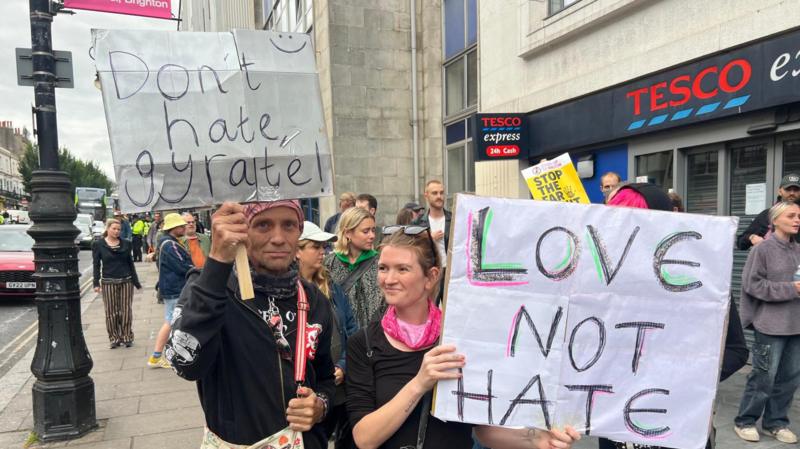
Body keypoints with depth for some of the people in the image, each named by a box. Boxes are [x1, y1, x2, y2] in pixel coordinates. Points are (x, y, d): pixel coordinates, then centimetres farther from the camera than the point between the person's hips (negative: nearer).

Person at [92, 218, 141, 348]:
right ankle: (114, 338, 14)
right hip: (108, 282, -1)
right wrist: (96, 283, -9)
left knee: (126, 311, 3)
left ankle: (127, 337, 14)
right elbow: (96, 265, 0)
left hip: (126, 281, 2)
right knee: (111, 312, 2)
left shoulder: (126, 244, 7)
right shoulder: (98, 244, 2)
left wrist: (136, 282, 7)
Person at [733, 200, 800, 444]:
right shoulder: (763, 249, -9)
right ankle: (745, 421, 17)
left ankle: (776, 422, 27)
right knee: (764, 376, 1)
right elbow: (752, 284, -13)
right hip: (770, 324, -6)